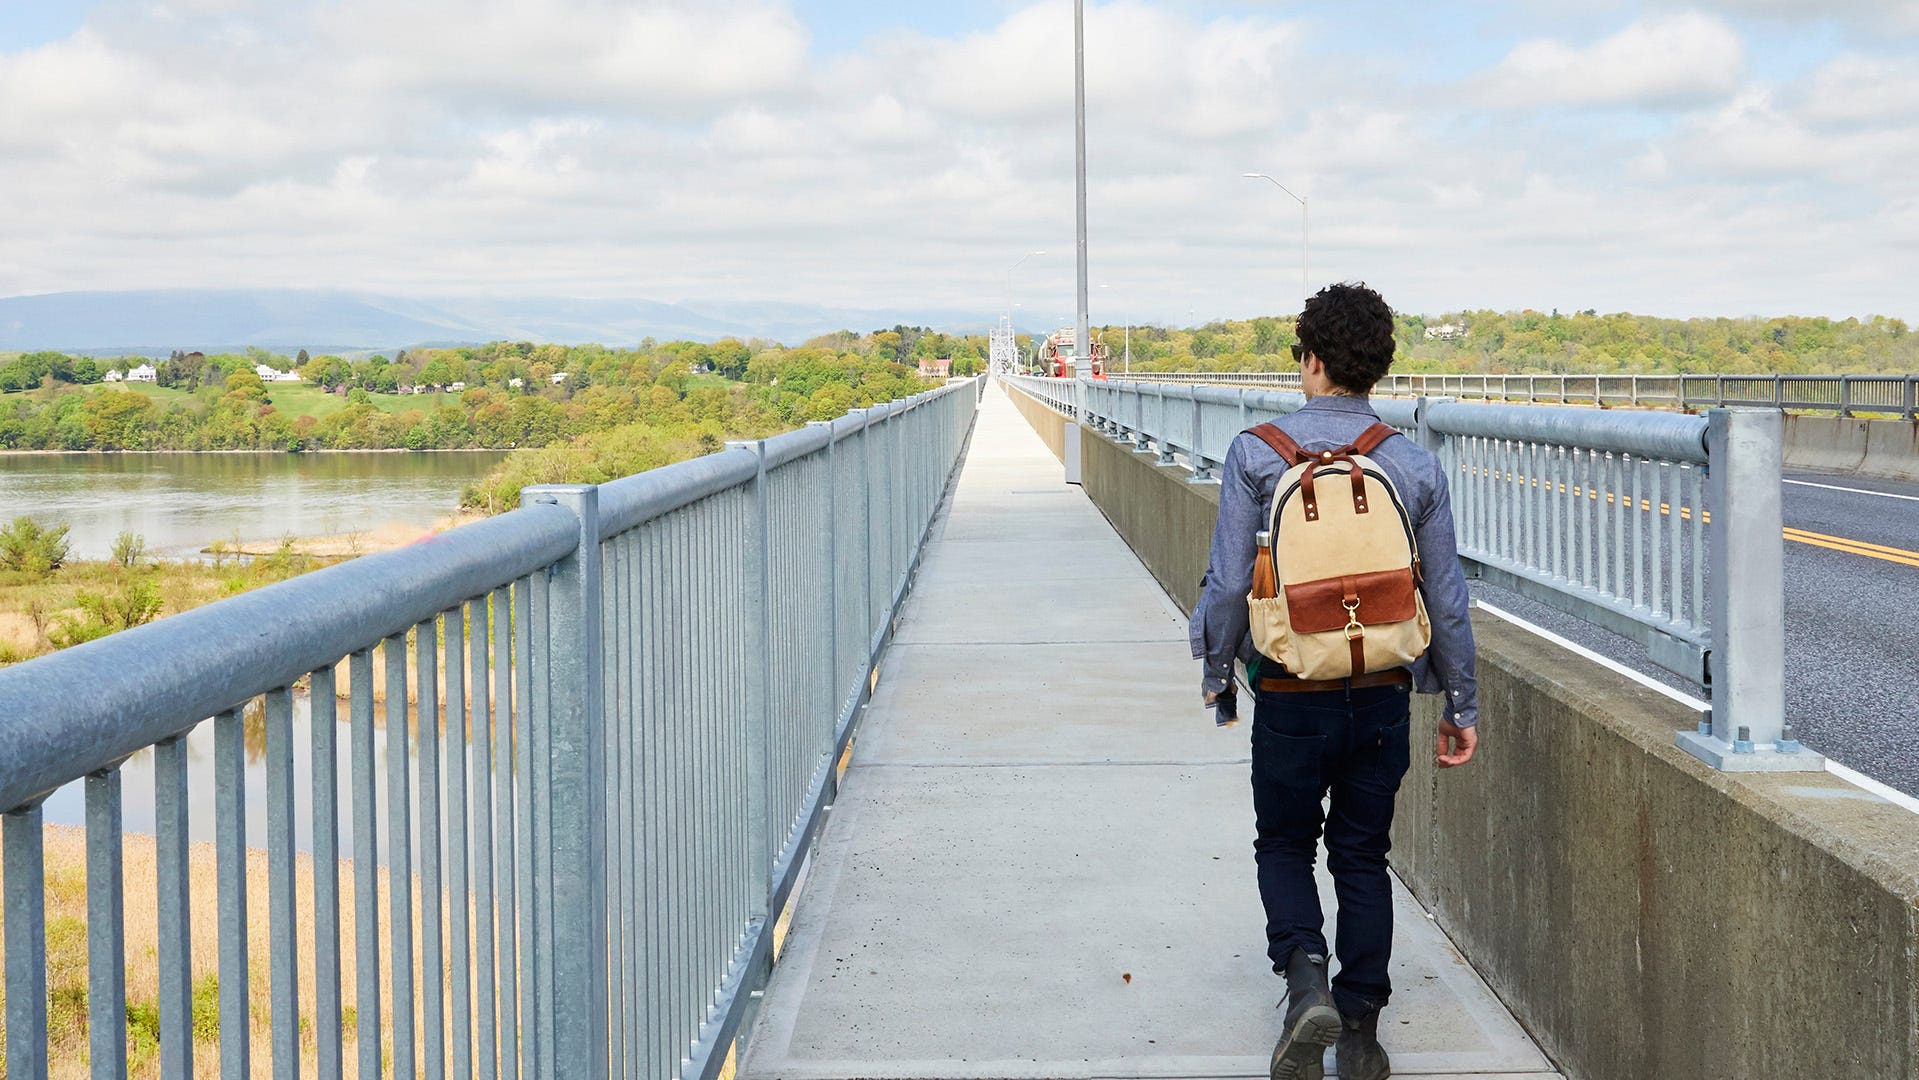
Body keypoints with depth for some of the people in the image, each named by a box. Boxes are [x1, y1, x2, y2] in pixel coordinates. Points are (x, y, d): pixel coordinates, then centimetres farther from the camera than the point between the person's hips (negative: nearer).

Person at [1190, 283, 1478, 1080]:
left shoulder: (1256, 454, -8)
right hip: (1384, 694, 2)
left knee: (1284, 846, 16)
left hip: (1291, 695, -2)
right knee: (1362, 858, 13)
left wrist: (1216, 672, 10)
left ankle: (1305, 978, -9)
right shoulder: (1416, 465, -1)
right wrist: (1460, 705, 12)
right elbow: (1446, 597, 2)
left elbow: (1229, 582, -7)